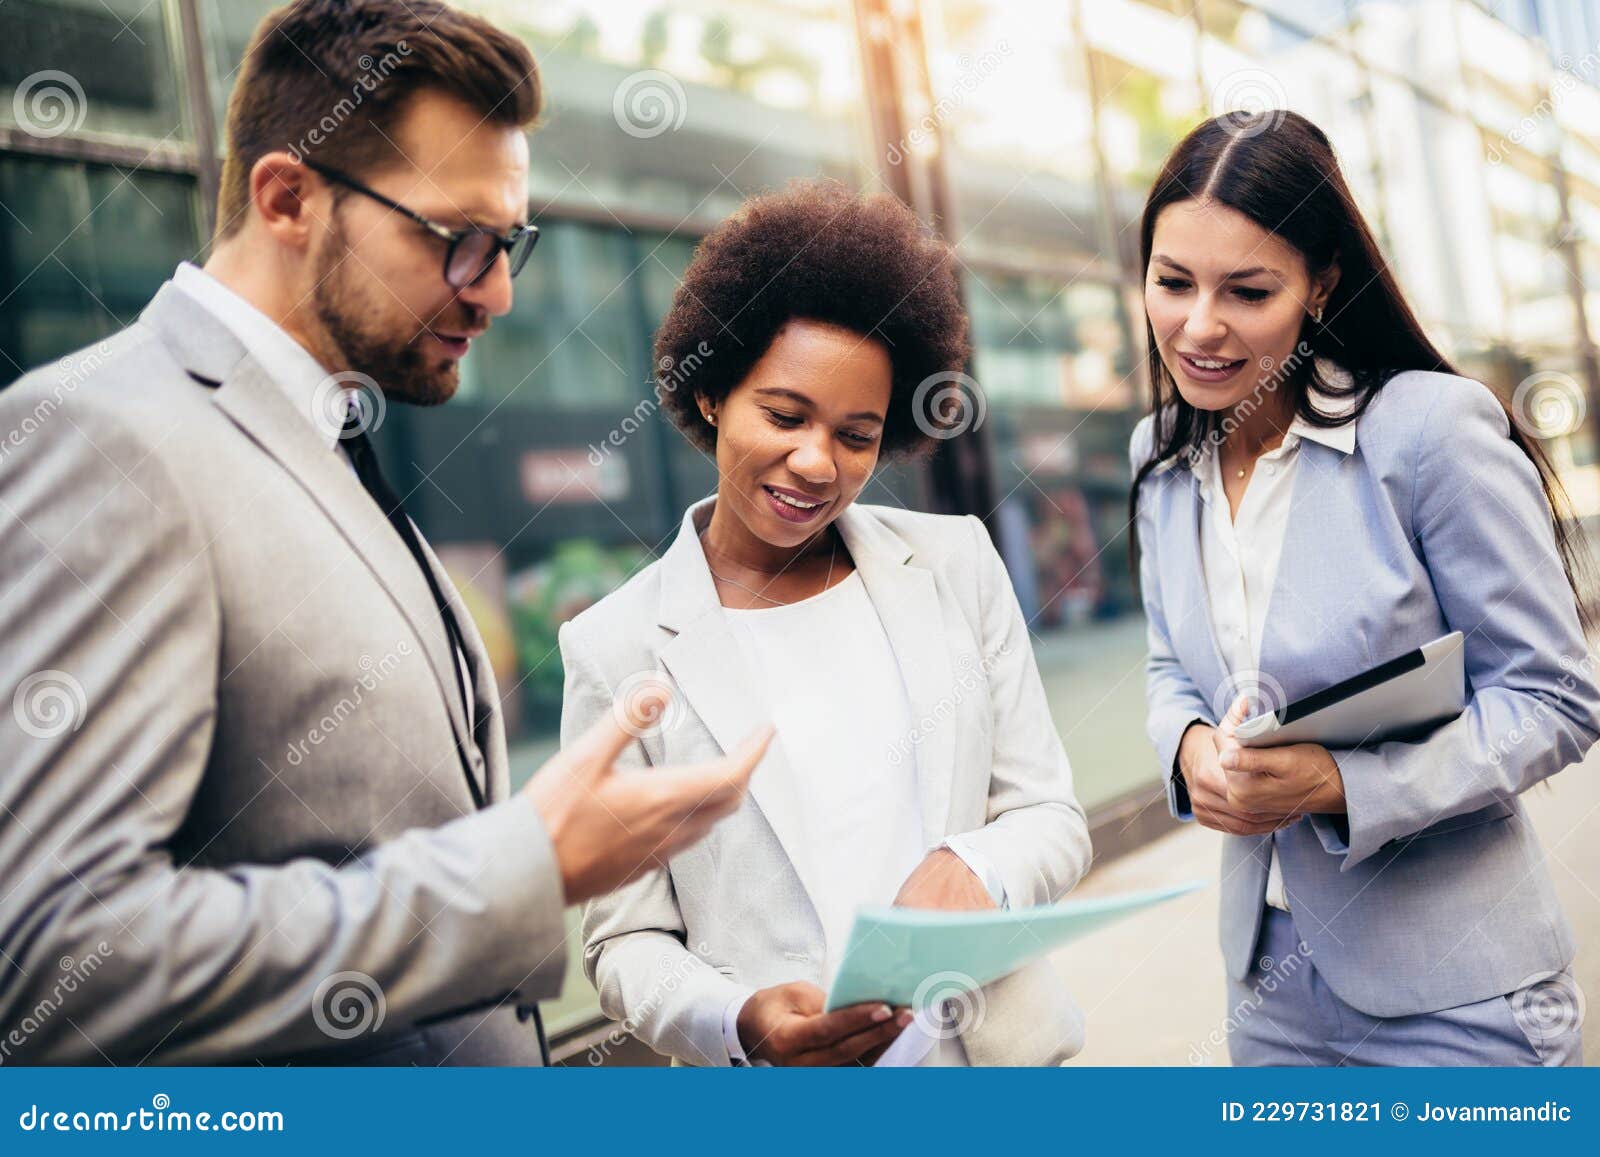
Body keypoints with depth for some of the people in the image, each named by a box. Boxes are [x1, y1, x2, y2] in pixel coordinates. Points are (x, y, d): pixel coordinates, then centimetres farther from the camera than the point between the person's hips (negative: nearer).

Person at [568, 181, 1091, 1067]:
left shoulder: (956, 565, 0)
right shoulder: (614, 649, -9)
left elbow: (1052, 818, 1)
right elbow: (625, 941, -6)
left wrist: (974, 867, -19)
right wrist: (736, 1022, -24)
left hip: (997, 1042, 3)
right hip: (773, 1098, -2)